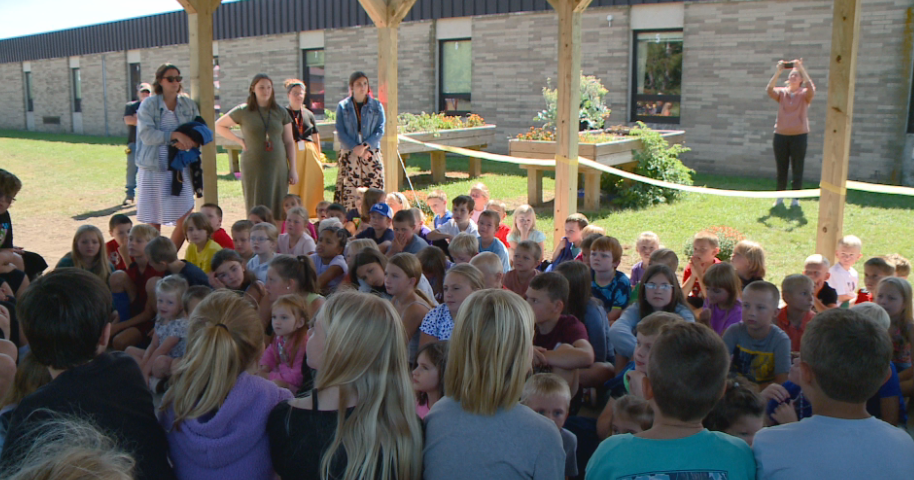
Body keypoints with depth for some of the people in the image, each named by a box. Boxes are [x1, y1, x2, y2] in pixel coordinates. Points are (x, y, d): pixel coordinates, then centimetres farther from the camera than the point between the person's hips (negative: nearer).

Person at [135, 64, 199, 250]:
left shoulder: (188, 104, 10)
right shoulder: (149, 104, -1)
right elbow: (147, 134, -13)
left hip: (180, 168, 3)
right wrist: (175, 135, -22)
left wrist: (188, 142, -14)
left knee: (185, 220, -2)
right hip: (154, 169, -3)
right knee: (154, 222, 3)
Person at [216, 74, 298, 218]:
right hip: (254, 167, -2)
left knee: (278, 211, 2)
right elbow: (219, 126, 12)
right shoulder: (243, 111, 2)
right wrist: (240, 141, 0)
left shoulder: (281, 112, 8)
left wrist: (293, 169, 4)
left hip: (278, 167, 2)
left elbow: (289, 142, 10)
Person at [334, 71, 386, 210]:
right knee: (348, 189, -7)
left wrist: (365, 146, -13)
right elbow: (340, 132, 1)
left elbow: (380, 130, 0)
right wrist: (355, 148, -13)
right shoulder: (343, 106, 6)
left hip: (372, 153, 1)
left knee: (374, 190, -5)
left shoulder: (376, 106, 8)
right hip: (349, 154, 0)